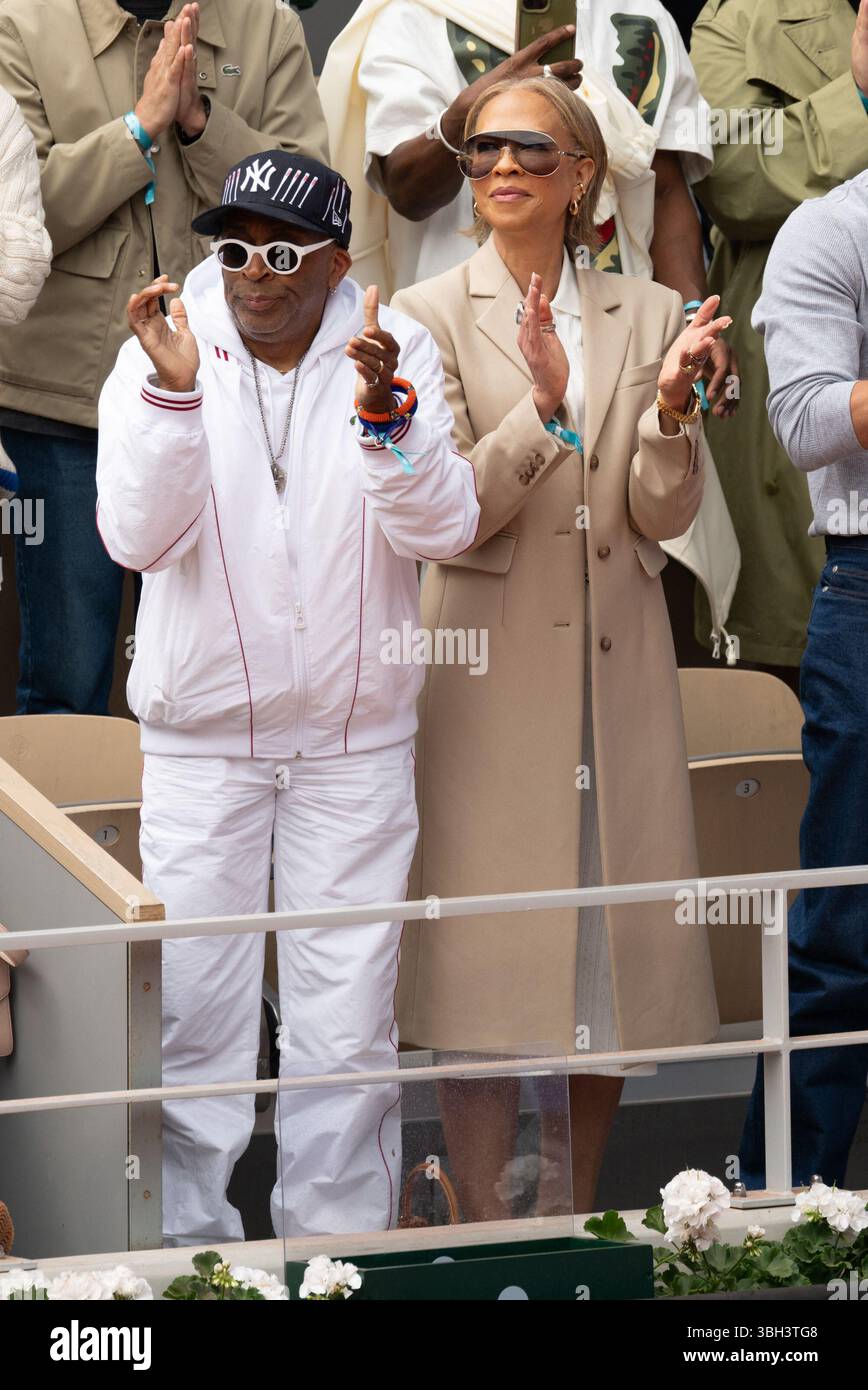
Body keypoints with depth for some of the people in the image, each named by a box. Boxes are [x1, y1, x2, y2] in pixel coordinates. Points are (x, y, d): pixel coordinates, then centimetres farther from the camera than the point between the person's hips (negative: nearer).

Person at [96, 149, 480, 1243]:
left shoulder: (396, 353, -3)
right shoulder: (160, 354, -5)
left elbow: (444, 531, -13)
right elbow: (138, 538, -16)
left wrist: (383, 416, -30)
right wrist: (173, 392, -28)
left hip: (357, 735, 1)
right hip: (200, 733, -1)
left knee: (348, 1018, 4)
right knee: (193, 1009, 0)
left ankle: (337, 1242, 14)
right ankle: (189, 1239, 11)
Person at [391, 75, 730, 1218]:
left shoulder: (647, 317, 8)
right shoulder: (432, 318, -1)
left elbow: (664, 517, 2)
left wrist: (670, 409, -17)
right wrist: (543, 407, -23)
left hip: (618, 679, 3)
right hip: (494, 677, -3)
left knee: (614, 966, 8)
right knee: (490, 977, -4)